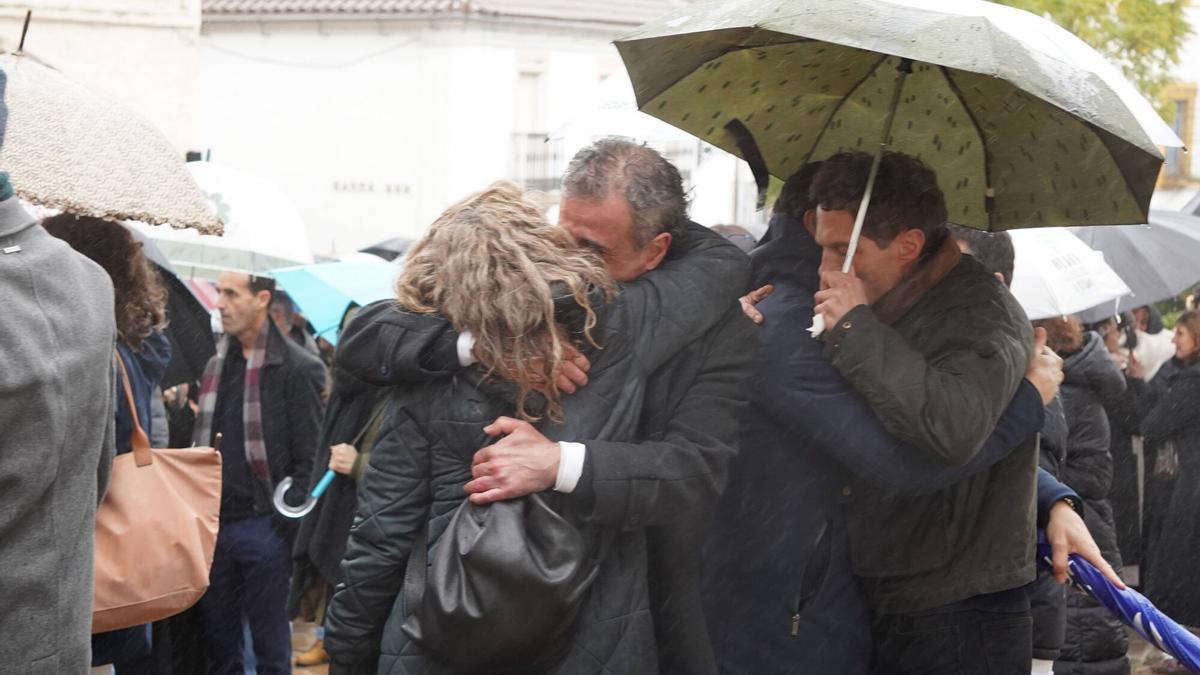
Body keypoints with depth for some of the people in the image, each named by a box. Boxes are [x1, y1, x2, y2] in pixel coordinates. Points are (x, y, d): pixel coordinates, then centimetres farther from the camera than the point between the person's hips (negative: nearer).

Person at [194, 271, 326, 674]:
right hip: (214, 523, 6)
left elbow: (309, 458, -10)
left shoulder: (298, 368, -8)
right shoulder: (216, 367, 13)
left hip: (263, 526, -6)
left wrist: (288, 525, -15)